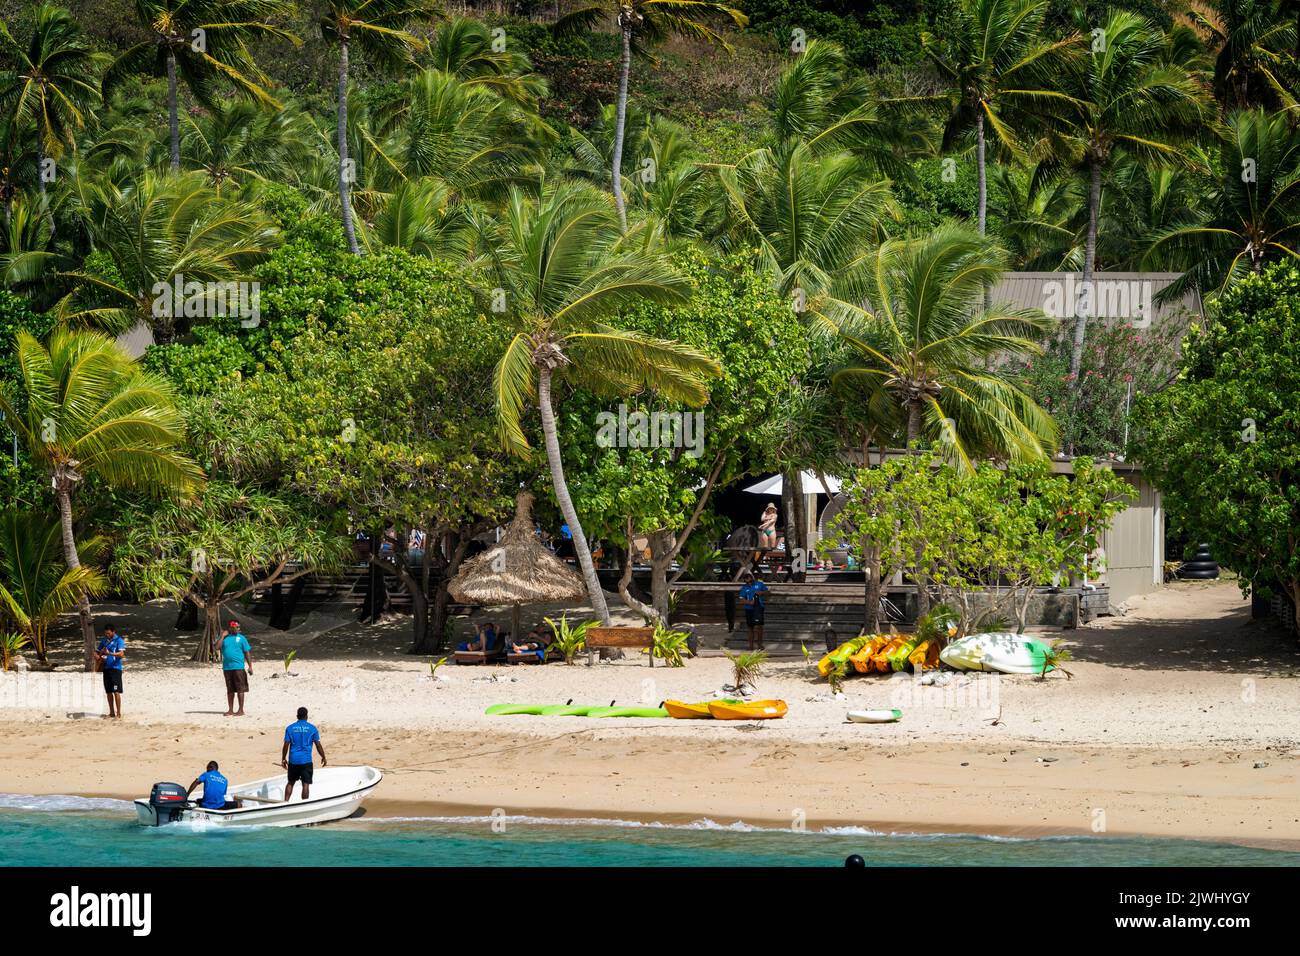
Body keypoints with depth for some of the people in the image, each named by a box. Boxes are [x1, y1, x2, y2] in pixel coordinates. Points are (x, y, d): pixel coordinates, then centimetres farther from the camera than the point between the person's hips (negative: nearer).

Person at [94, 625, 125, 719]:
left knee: (116, 691, -10)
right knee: (108, 692, 9)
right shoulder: (104, 641, 13)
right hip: (106, 668, 7)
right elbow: (96, 651, 21)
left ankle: (118, 714, -9)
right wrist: (97, 657, -2)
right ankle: (112, 713, 17)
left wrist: (109, 653, -33)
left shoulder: (119, 640, -7)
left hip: (115, 668, -7)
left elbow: (121, 654, -19)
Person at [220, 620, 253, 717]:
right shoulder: (225, 638, 9)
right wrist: (223, 635, -5)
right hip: (227, 667, 3)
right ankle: (230, 710, 15)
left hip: (238, 666, -3)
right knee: (230, 690, 9)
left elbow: (247, 653, 3)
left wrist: (250, 666, -3)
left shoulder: (241, 638, 3)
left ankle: (241, 710, 0)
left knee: (240, 689, -4)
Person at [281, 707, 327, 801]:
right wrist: (323, 758, 12)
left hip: (293, 761, 2)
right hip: (306, 761, -2)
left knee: (290, 783, 16)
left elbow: (286, 745, 0)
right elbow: (318, 745, -1)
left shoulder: (290, 728, 2)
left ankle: (285, 802, 8)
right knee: (306, 784, -1)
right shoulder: (312, 728, -2)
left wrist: (283, 759, 11)